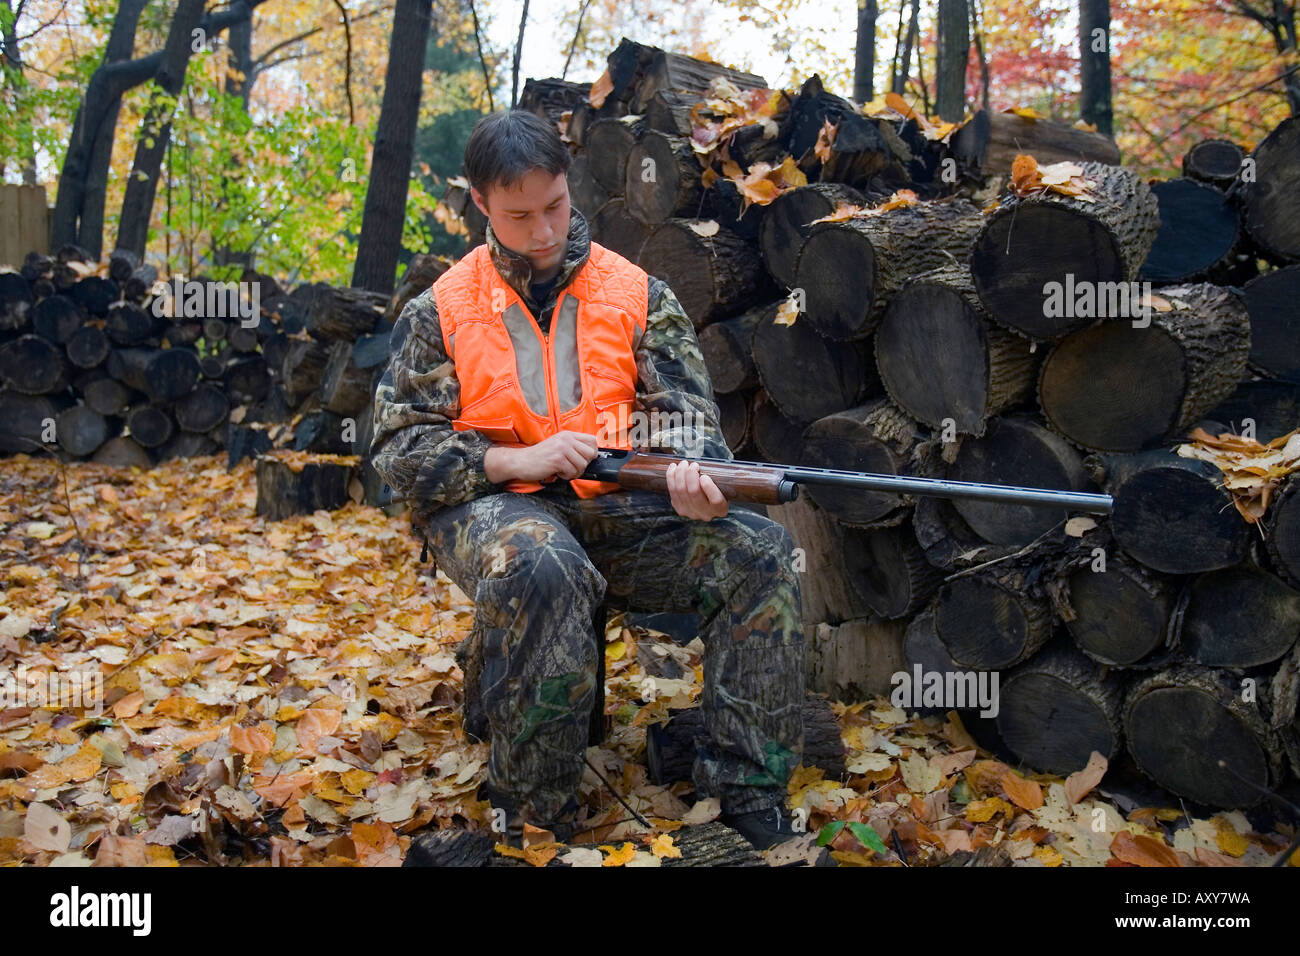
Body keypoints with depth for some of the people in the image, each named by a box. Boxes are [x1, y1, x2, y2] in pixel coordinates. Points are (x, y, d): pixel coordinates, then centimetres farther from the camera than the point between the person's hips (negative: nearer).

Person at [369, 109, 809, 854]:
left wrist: (690, 472, -22)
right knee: (542, 568, -39)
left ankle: (749, 792, -13)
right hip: (492, 505, -2)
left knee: (757, 550, -21)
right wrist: (516, 460, -14)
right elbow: (400, 449, 0)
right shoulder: (441, 312, 4)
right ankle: (536, 820, -23)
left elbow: (682, 409, 3)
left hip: (620, 508, 3)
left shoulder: (637, 294, 9)